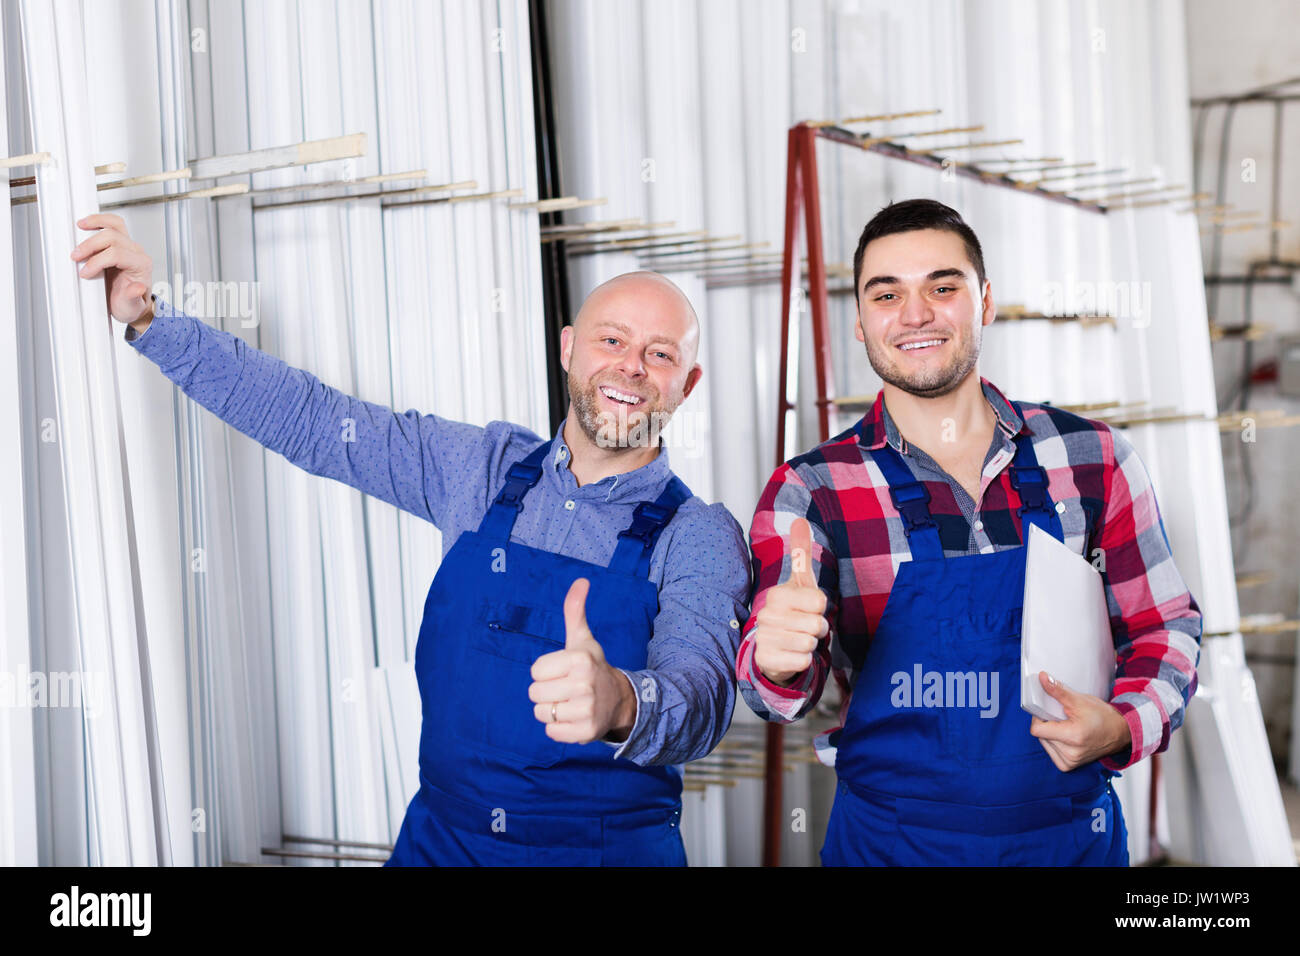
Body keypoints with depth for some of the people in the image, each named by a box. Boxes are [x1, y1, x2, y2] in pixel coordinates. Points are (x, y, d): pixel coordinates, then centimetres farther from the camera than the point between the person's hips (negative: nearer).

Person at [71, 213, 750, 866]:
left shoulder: (699, 538, -8)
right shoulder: (487, 470, 3)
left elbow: (701, 686, -26)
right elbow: (308, 421, 5)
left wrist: (620, 703, -49)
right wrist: (147, 318, -1)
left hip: (608, 849, -2)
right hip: (439, 839, 3)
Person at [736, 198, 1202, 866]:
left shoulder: (1091, 456, -3)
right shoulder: (809, 492, -8)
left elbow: (1163, 624, 5)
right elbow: (784, 685, -18)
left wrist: (1125, 727, -14)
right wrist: (778, 661, -42)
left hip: (1077, 834, 2)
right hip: (890, 841, -1)